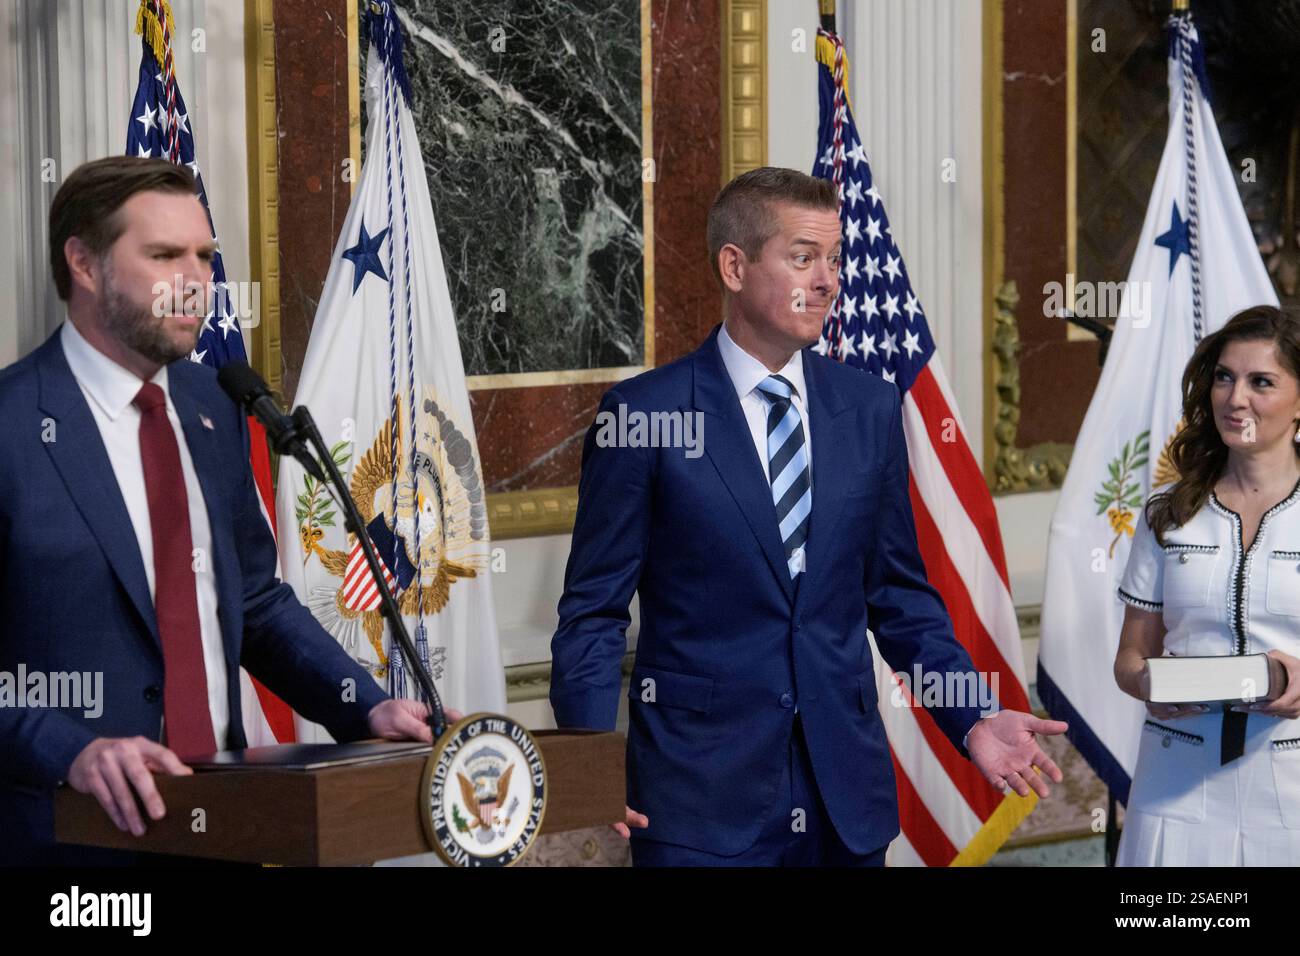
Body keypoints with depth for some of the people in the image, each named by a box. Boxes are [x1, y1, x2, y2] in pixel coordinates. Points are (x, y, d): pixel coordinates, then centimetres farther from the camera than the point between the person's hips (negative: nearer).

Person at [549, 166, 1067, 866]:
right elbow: (593, 610, -3)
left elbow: (900, 594, 14)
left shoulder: (870, 408, 8)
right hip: (700, 801, -4)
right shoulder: (642, 414, -5)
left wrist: (970, 722, 1)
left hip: (847, 799, 4)